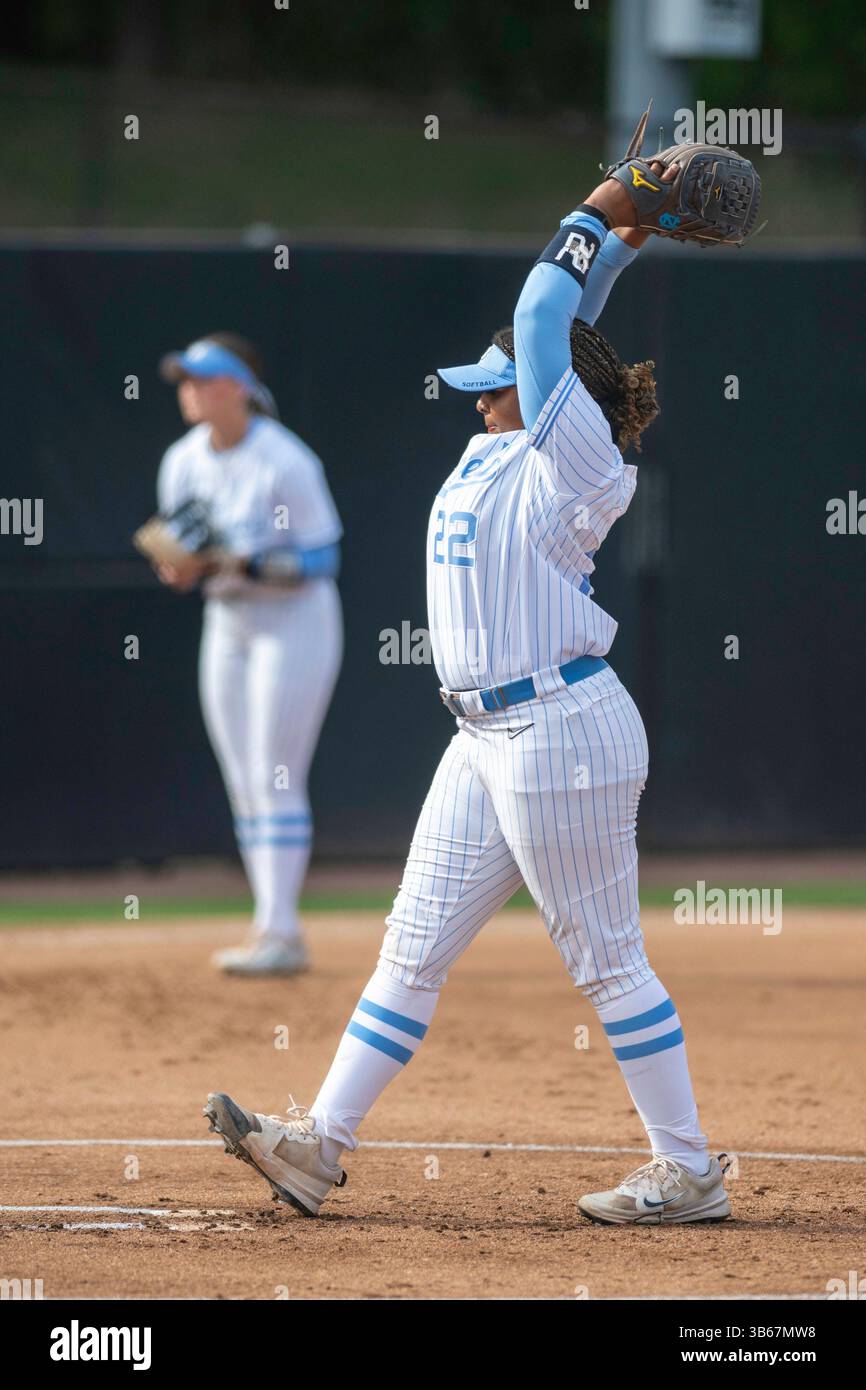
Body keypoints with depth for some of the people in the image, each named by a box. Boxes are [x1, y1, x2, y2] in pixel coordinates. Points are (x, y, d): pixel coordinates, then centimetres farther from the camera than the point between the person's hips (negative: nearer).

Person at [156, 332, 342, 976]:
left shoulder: (285, 462, -19)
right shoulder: (184, 463, 2)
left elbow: (321, 558, -18)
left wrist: (237, 562, -27)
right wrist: (179, 567, -12)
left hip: (295, 621, -7)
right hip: (228, 626, 7)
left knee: (275, 779, -11)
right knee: (245, 787, 6)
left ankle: (281, 932, -11)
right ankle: (275, 930, 10)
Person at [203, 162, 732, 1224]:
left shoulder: (571, 464, -11)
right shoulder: (496, 453, 13)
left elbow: (544, 325, -15)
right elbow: (551, 330, 20)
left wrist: (602, 220, -6)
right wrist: (616, 239, 18)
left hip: (562, 735, -9)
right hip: (489, 739, 9)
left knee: (606, 960, -4)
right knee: (414, 947, 8)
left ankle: (688, 1173, 3)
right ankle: (317, 1146, 9)